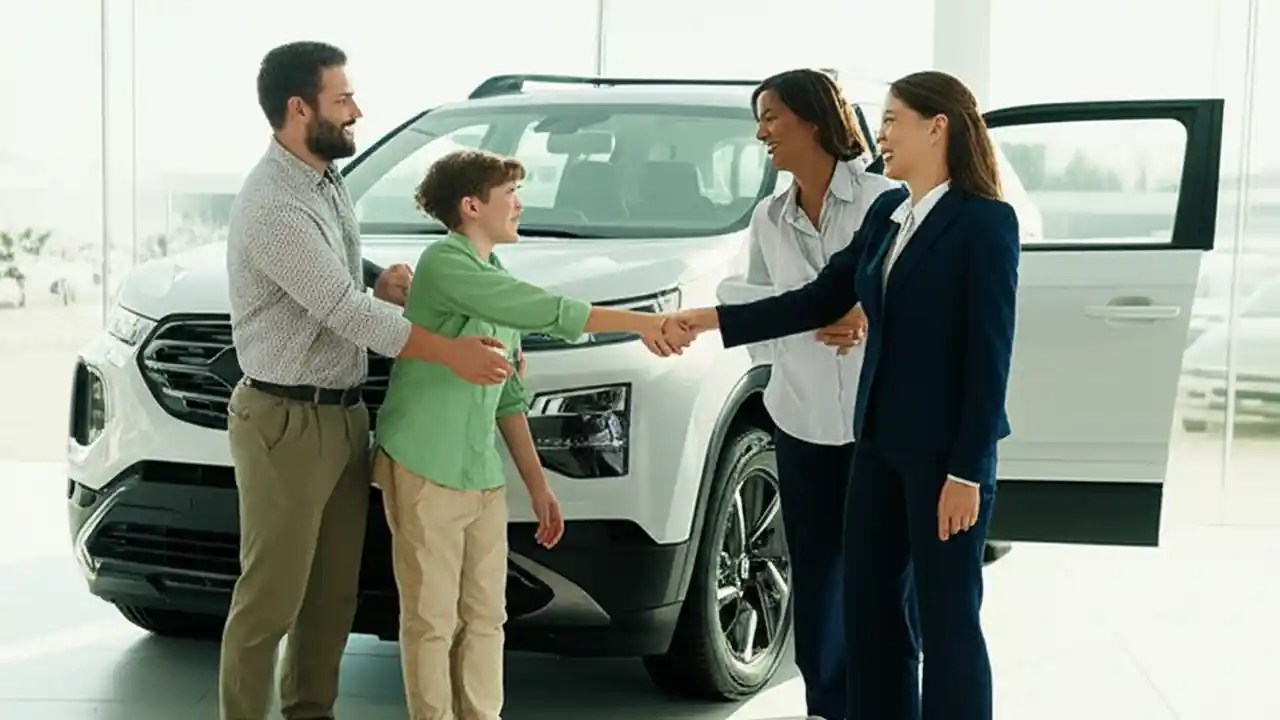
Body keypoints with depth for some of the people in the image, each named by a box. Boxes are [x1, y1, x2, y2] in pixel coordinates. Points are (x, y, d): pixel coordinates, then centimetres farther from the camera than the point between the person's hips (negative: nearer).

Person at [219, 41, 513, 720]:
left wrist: (380, 287, -2)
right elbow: (344, 312, -23)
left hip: (344, 415, 9)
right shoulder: (273, 205, -20)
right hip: (287, 422, -9)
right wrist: (450, 352, -23)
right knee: (270, 599, -1)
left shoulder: (328, 181, 11)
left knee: (333, 594, 15)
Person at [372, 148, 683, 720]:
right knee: (432, 622, -2)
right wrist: (639, 323, -15)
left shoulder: (499, 285, 16)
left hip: (484, 477, 8)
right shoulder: (444, 263, -11)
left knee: (485, 619, 8)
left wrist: (538, 485, 16)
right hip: (424, 471, -8)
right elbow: (546, 312, -19)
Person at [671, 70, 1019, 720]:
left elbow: (989, 353, -14)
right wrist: (716, 319, 5)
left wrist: (967, 471, -16)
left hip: (945, 450, -7)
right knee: (868, 606, 13)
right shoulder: (886, 213, 10)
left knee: (946, 619, 3)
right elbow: (821, 298, 12)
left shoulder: (986, 222, -11)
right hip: (880, 440, 7)